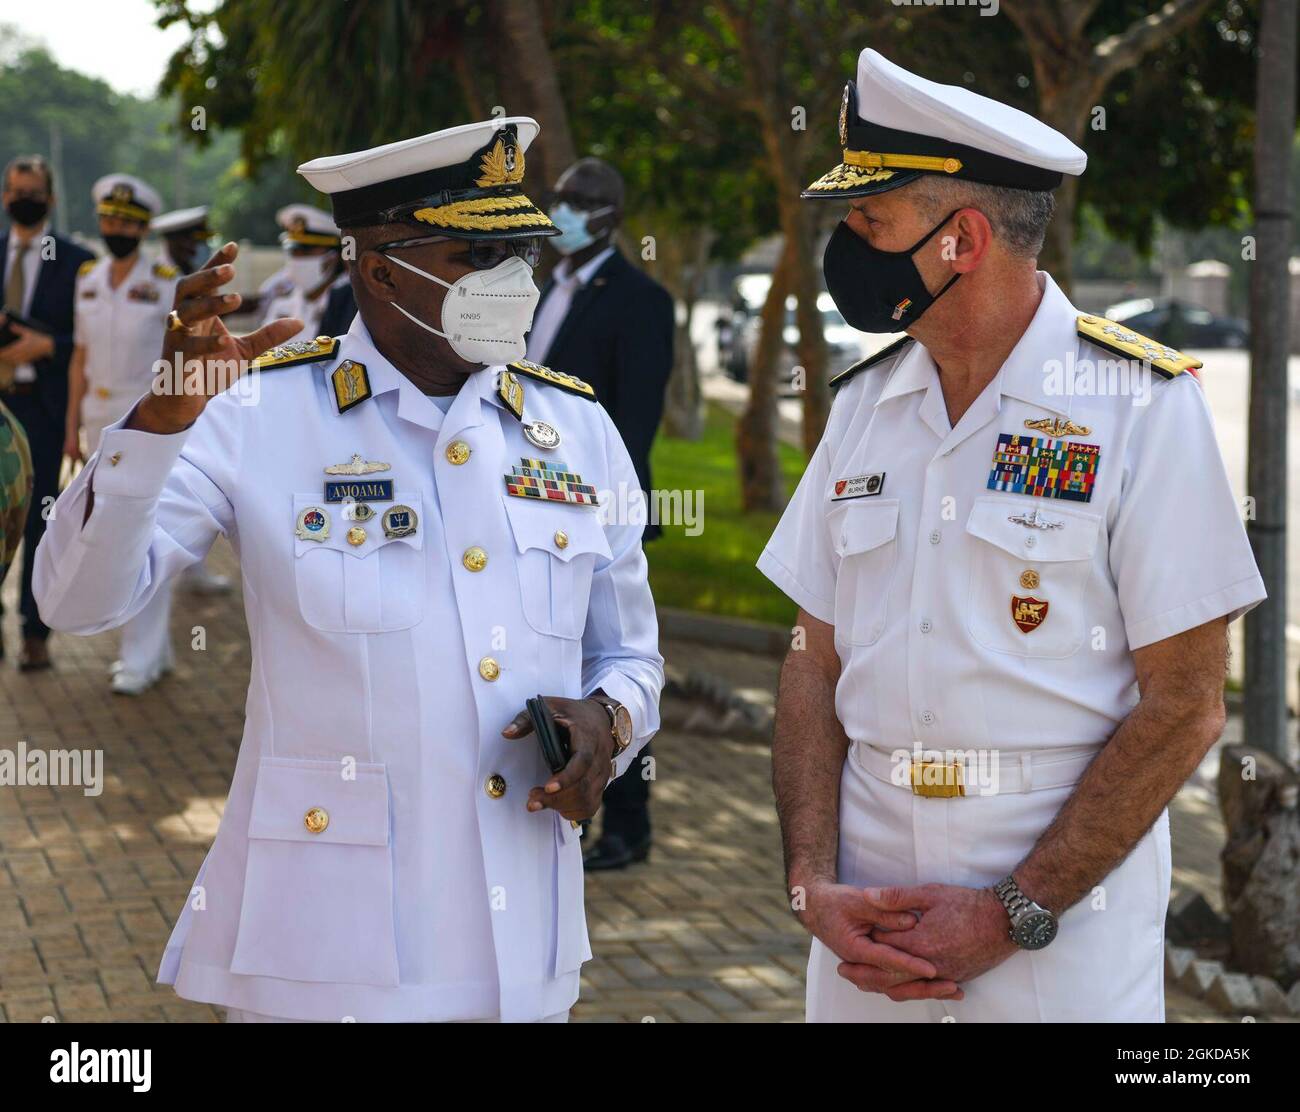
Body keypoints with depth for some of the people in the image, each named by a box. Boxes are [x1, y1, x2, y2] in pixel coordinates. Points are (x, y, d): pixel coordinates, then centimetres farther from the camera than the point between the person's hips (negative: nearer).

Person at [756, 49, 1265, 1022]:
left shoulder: (1142, 404, -9)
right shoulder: (864, 405, 6)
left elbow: (1185, 706, -11)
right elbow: (818, 664, 7)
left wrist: (1016, 914, -15)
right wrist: (814, 886, -7)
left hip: (1067, 933, -4)